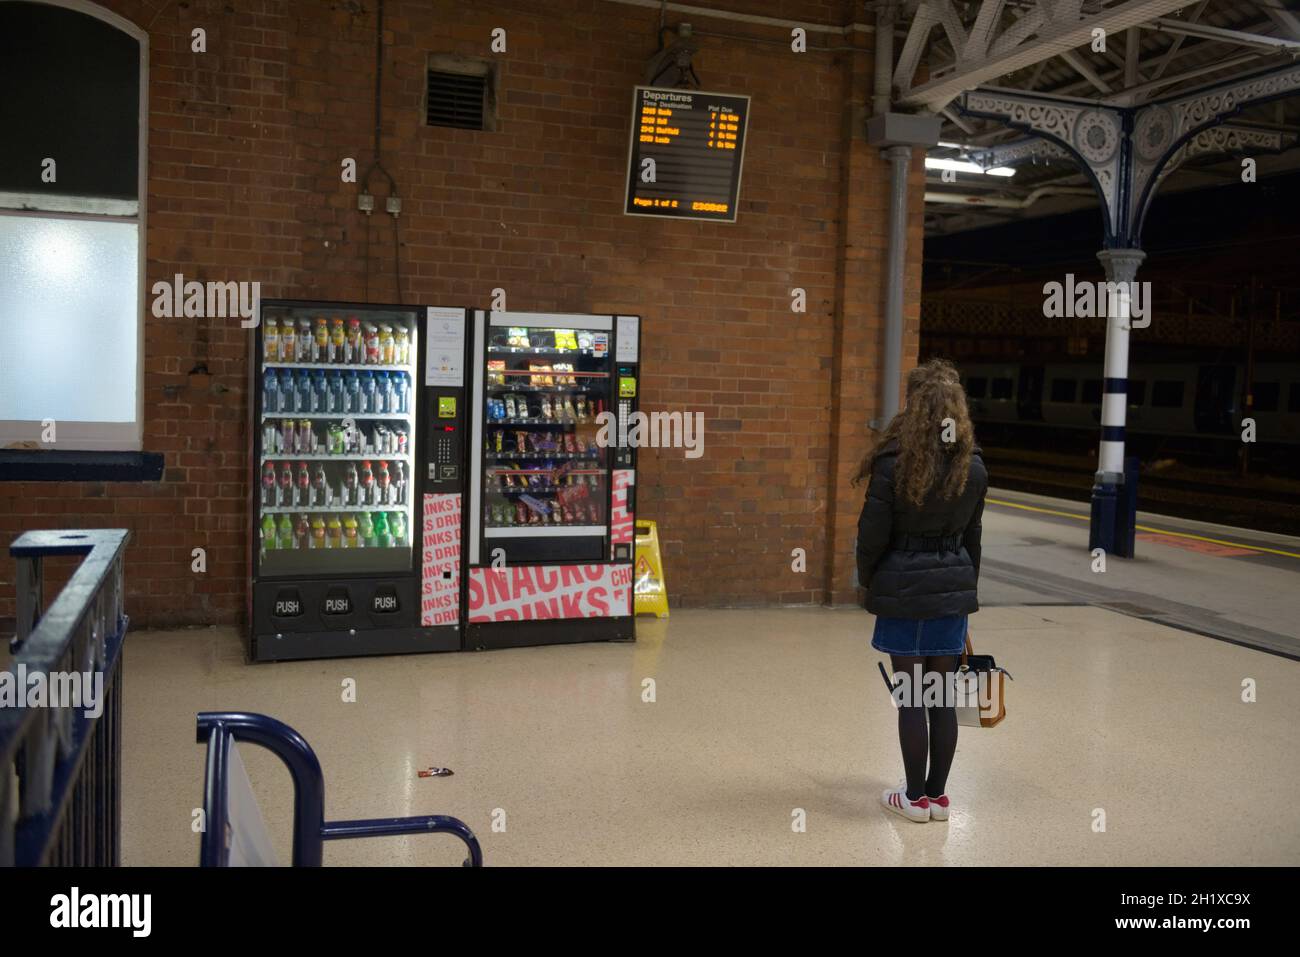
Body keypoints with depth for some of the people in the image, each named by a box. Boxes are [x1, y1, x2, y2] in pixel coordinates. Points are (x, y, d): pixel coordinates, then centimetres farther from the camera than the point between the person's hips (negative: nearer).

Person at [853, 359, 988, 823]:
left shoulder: (895, 461, -13)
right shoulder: (973, 465, 2)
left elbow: (873, 533, -10)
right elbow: (972, 535, 10)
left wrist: (867, 579, 7)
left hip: (904, 588, -5)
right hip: (954, 585, 5)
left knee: (910, 697, 4)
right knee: (942, 695, 12)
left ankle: (915, 797, 14)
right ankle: (937, 794, 21)